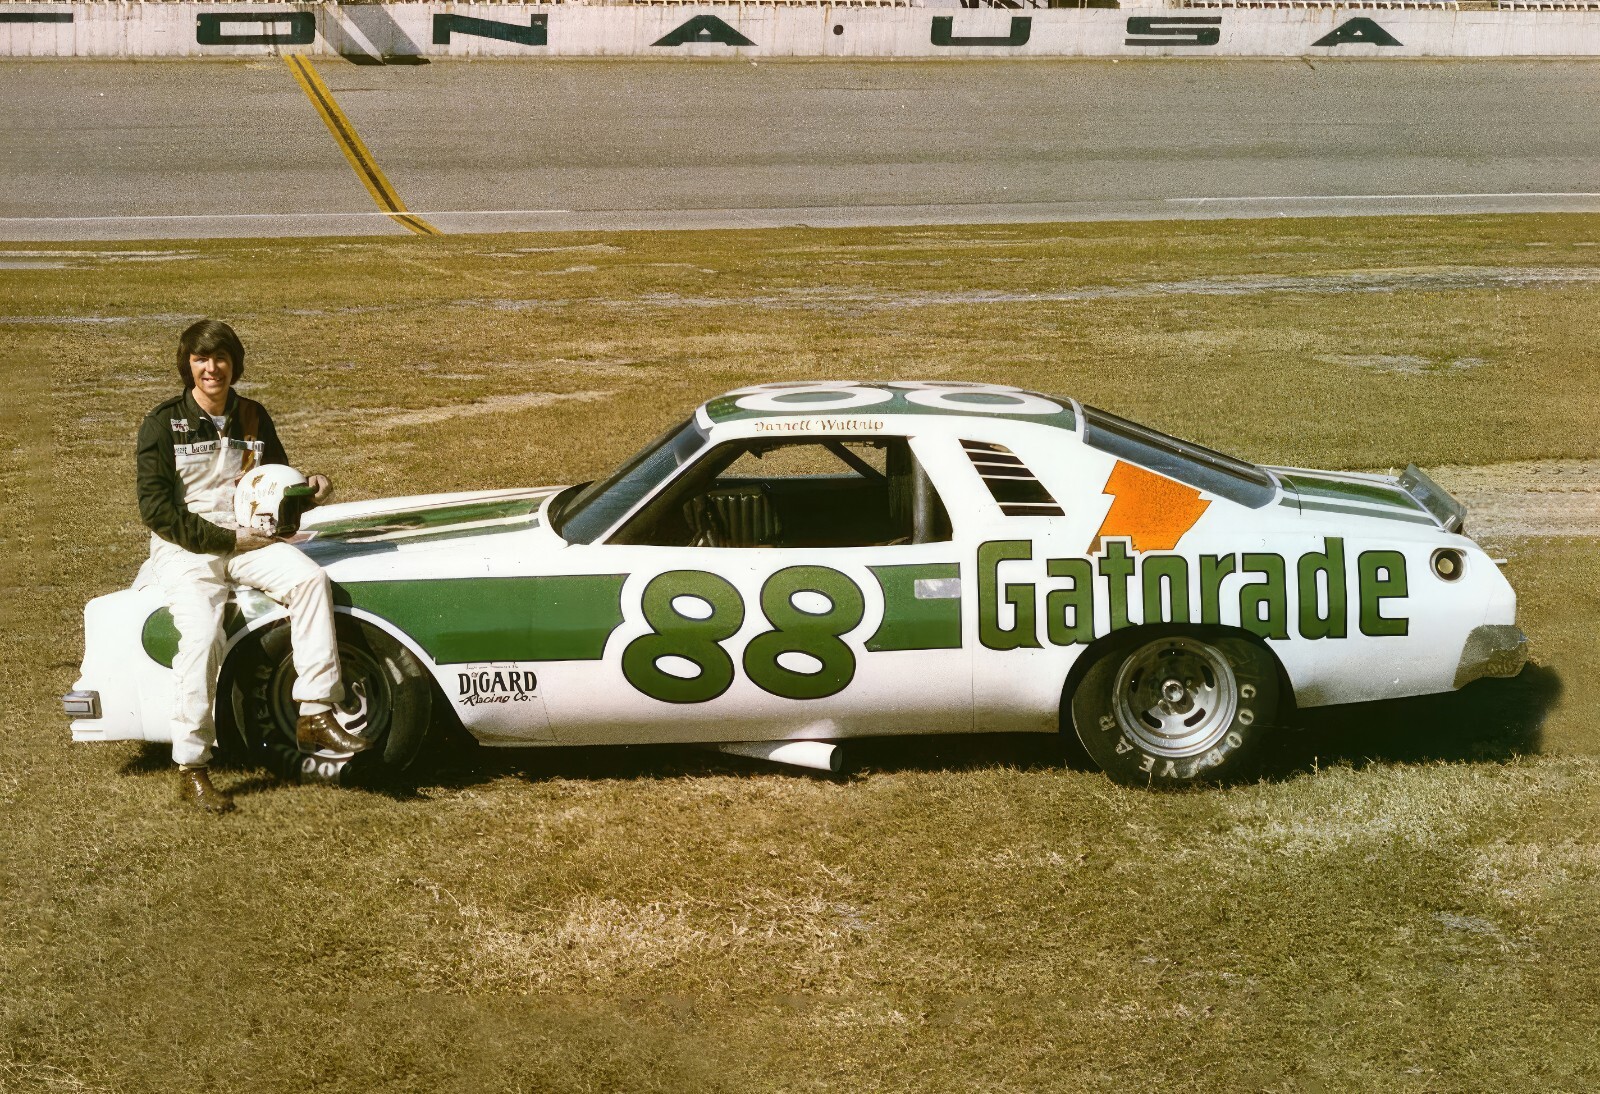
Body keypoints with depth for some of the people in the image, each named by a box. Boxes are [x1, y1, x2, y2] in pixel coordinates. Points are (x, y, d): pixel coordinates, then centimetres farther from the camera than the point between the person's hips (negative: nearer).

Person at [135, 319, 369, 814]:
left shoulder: (252, 417, 11)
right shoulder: (163, 424, -3)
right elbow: (156, 509, -9)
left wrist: (308, 487, -4)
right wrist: (228, 539, -16)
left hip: (246, 539, 4)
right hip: (184, 547, -4)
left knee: (310, 578, -25)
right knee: (202, 634, -30)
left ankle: (315, 714, -26)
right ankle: (190, 770, -22)